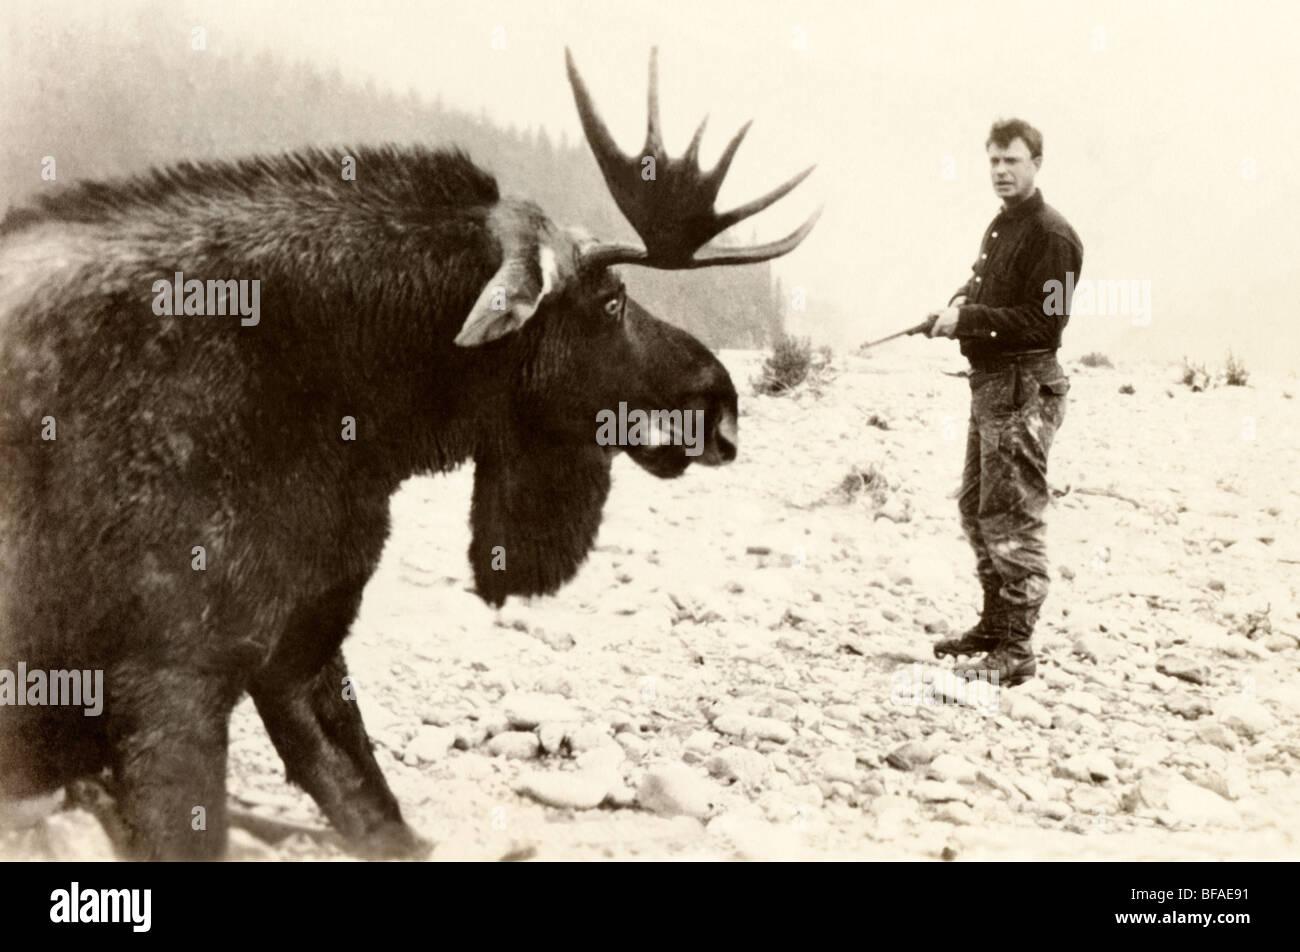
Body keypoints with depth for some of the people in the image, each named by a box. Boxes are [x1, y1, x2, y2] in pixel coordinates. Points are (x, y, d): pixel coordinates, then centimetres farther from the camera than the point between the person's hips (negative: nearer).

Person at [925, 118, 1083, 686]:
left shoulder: (1050, 235, -12)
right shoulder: (1000, 227, 17)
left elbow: (1045, 320, -19)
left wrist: (969, 319, -20)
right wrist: (956, 307, 4)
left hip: (1024, 388, -10)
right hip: (989, 382, 10)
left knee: (1012, 518, -8)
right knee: (976, 509, 17)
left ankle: (1016, 651, -3)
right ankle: (994, 625, 29)